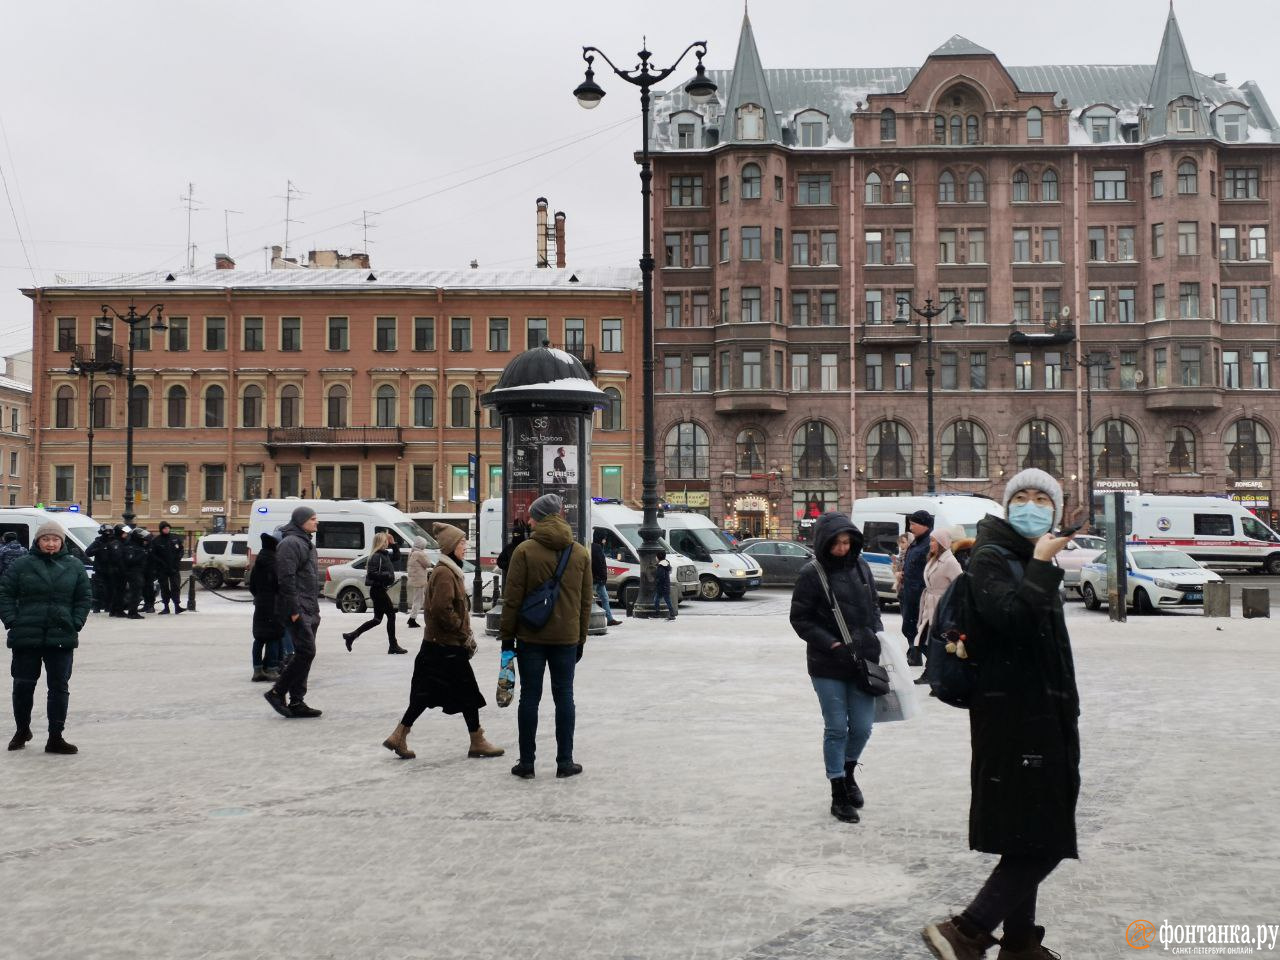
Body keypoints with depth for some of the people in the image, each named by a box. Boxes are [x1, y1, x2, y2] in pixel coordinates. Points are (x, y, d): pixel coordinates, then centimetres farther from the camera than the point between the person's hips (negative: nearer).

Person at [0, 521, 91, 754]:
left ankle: (55, 738, 9)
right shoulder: (21, 565, 0)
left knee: (59, 687, 2)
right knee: (23, 685, 10)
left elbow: (83, 598, 8)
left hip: (62, 638, 1)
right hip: (26, 636, -1)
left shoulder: (74, 567, 5)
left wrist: (76, 623, -2)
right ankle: (22, 730, 31)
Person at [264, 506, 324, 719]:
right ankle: (277, 692, -4)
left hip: (308, 611, 10)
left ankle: (297, 702, 12)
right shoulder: (290, 543, -11)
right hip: (297, 611, -10)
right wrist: (294, 610, -22)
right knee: (306, 652, -14)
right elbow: (286, 579, -19)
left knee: (304, 655, 9)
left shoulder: (306, 543, 21)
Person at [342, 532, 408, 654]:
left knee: (377, 619, 13)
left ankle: (351, 636, 14)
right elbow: (372, 573, -23)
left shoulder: (385, 554, 12)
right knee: (391, 615, -3)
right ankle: (393, 646, 3)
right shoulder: (376, 556, -15)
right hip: (378, 590, -10)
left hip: (380, 590, 10)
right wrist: (387, 575, -22)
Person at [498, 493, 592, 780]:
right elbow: (586, 601, 8)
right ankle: (565, 761, 10)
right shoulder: (581, 553, 5)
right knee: (564, 696, 8)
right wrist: (581, 638, 15)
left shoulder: (525, 551, -7)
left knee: (530, 696, 4)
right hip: (566, 638, 2)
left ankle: (527, 762, 8)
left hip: (530, 637, -2)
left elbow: (512, 598, -8)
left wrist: (507, 635, -1)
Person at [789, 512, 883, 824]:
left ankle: (848, 773, 37)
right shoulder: (812, 573, -9)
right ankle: (839, 795, 17)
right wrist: (832, 644, -16)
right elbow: (800, 619, -8)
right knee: (836, 729, 3)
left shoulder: (861, 566, 5)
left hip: (863, 660, 4)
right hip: (828, 667, -4)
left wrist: (878, 637, 4)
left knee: (862, 727, 7)